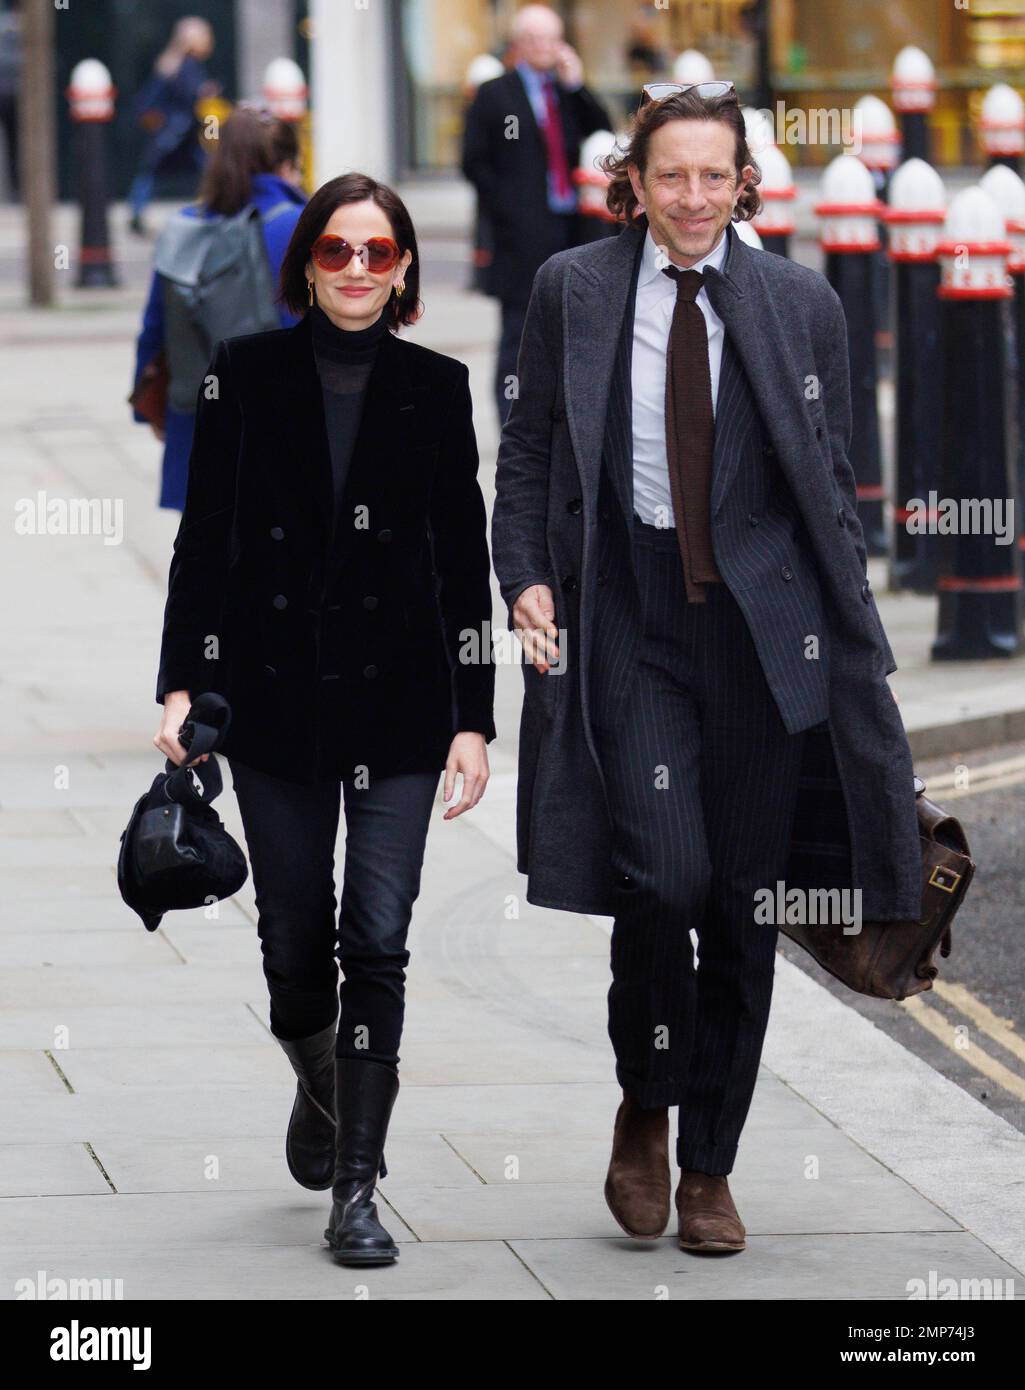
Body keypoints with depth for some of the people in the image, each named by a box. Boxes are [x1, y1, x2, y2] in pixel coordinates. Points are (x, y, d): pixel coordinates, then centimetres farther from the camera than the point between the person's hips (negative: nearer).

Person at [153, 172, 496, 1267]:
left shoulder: (436, 387, 4)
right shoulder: (247, 374, 3)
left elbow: (465, 559, 5)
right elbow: (204, 538, 4)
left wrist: (474, 716, 0)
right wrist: (182, 682, -5)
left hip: (398, 699, 0)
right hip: (274, 698, 0)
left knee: (376, 941, -7)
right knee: (294, 940, 6)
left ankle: (356, 1189, -4)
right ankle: (319, 1088, 38)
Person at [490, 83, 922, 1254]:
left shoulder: (798, 305, 5)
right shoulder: (572, 291, 4)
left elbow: (831, 485, 9)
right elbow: (527, 455, 11)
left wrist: (852, 641, 5)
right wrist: (526, 578, -3)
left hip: (758, 627, 1)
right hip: (627, 619, -1)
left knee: (743, 901, 5)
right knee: (662, 876, -17)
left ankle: (709, 1168, 17)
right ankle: (643, 1109, 9)